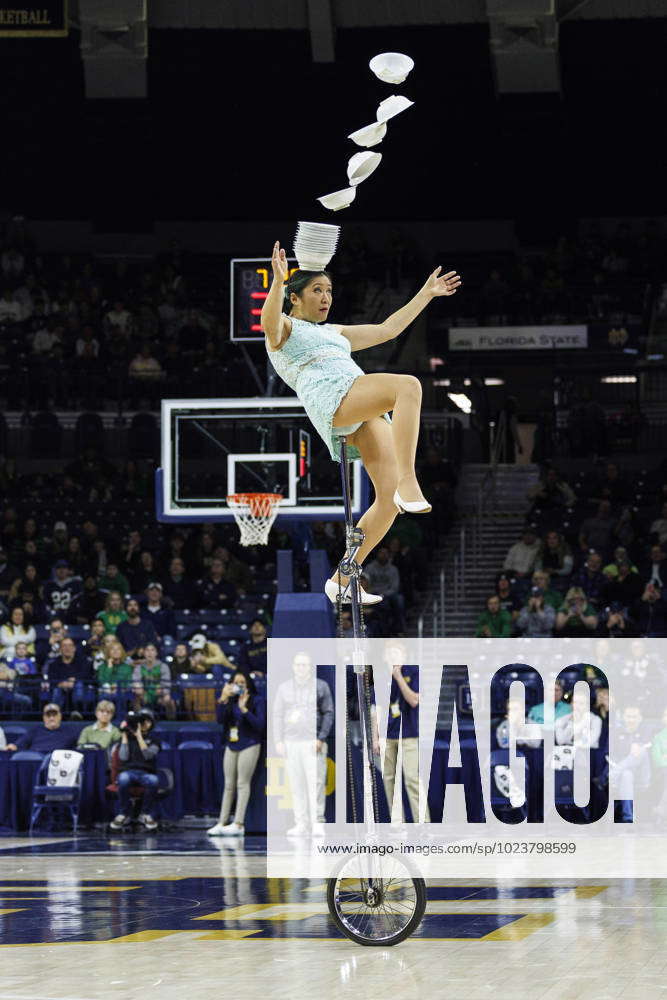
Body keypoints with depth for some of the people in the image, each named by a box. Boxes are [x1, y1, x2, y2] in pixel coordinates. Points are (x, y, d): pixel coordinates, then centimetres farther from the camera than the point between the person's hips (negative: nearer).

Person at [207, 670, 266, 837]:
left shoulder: (257, 701, -4)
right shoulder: (231, 701, 8)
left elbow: (260, 725, -12)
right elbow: (221, 720, -1)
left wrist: (244, 709, -21)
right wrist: (223, 700, -12)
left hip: (249, 745, -5)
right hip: (231, 746, 5)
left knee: (243, 783, -7)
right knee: (229, 785, 7)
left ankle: (238, 823, -9)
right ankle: (223, 822, 9)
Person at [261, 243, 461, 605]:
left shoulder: (333, 332, 39)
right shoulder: (285, 329, 16)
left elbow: (387, 329, 44)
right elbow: (269, 322, -10)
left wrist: (427, 293, 43)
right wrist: (278, 281, -26)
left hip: (368, 413, 7)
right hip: (330, 397, -7)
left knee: (389, 500, -8)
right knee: (408, 385, -33)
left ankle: (341, 581, -1)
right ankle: (408, 483, -43)